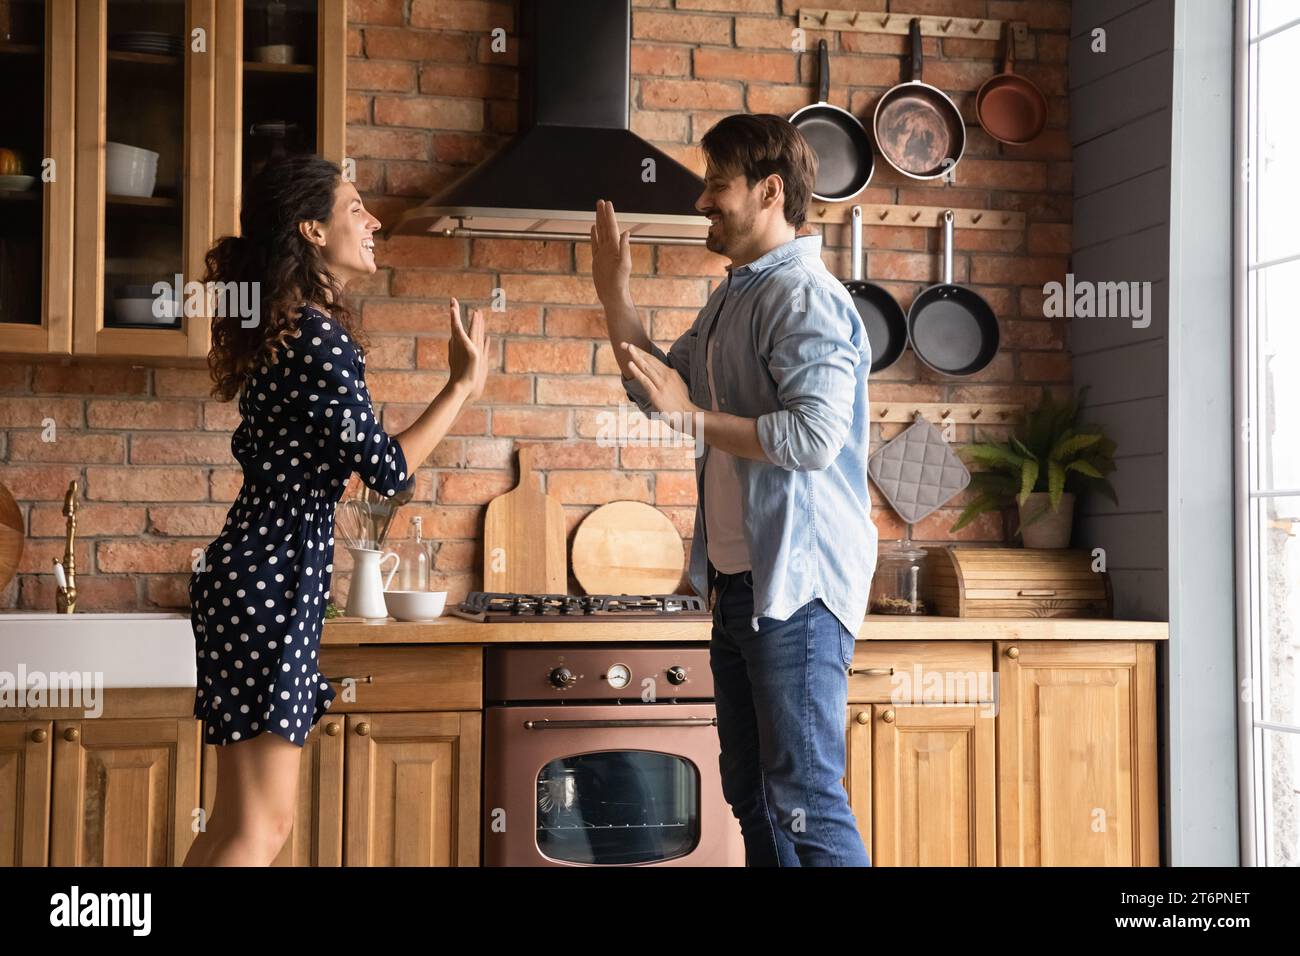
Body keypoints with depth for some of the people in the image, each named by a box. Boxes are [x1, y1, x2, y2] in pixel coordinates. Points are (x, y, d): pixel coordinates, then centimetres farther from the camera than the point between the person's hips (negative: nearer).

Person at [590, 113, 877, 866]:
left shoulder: (805, 298, -15)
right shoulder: (734, 298, 16)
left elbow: (815, 437, -26)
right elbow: (660, 389, 24)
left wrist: (694, 417, -19)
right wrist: (615, 294, 16)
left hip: (797, 581, -10)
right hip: (742, 578, 10)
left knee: (806, 800, -8)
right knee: (751, 793, 17)